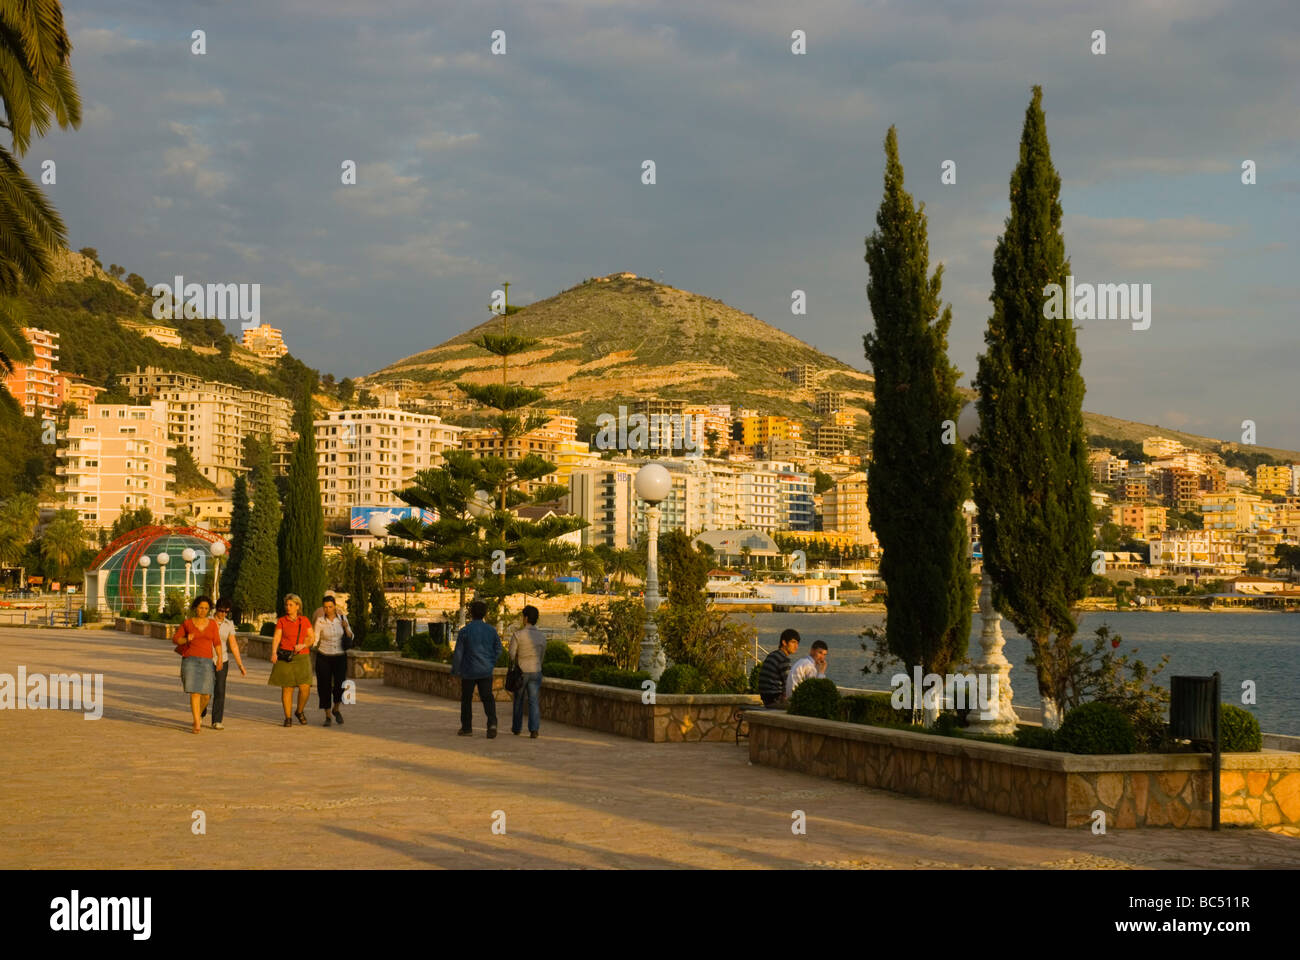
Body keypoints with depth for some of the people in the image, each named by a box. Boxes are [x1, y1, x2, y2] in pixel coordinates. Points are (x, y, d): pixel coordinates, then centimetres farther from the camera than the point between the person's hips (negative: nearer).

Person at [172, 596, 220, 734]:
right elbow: (175, 639, 7)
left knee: (206, 695, -1)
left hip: (207, 662, 2)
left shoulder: (212, 624, 7)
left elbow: (217, 643, 4)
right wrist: (186, 639, -14)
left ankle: (199, 714, 30)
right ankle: (197, 724, -11)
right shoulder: (187, 623, 2)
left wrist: (219, 658, -11)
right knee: (195, 692, -14)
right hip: (190, 661, -2)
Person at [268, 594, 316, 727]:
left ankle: (300, 711, 17)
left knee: (305, 687, -8)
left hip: (302, 658, 1)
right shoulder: (281, 621, 3)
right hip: (285, 658, -1)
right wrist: (274, 653, -23)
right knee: (287, 688, -1)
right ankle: (288, 717, 8)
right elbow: (276, 638, -7)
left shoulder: (304, 621, 8)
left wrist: (303, 645, -11)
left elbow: (312, 638, 8)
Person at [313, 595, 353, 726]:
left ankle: (336, 709, 14)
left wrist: (346, 627, -18)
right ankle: (327, 717, 12)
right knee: (325, 687, -2)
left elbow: (350, 638, 1)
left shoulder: (342, 618, -2)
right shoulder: (320, 621, -8)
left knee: (340, 685, -13)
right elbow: (315, 640, -9)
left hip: (340, 657, 1)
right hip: (324, 658, -1)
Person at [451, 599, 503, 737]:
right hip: (486, 671, 2)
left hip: (468, 671, -2)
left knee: (466, 699, 13)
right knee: (487, 698, 4)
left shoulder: (464, 631, -9)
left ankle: (466, 727, 19)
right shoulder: (491, 630, 0)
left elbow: (458, 653, -8)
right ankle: (492, 723, -18)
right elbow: (498, 649, 6)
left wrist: (455, 671, 1)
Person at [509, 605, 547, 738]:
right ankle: (534, 730, -15)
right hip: (536, 672, 2)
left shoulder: (518, 635, -14)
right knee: (534, 702, 0)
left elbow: (511, 655, -9)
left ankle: (516, 728, 29)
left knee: (518, 701, 16)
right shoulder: (542, 636, -1)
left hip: (520, 672, -2)